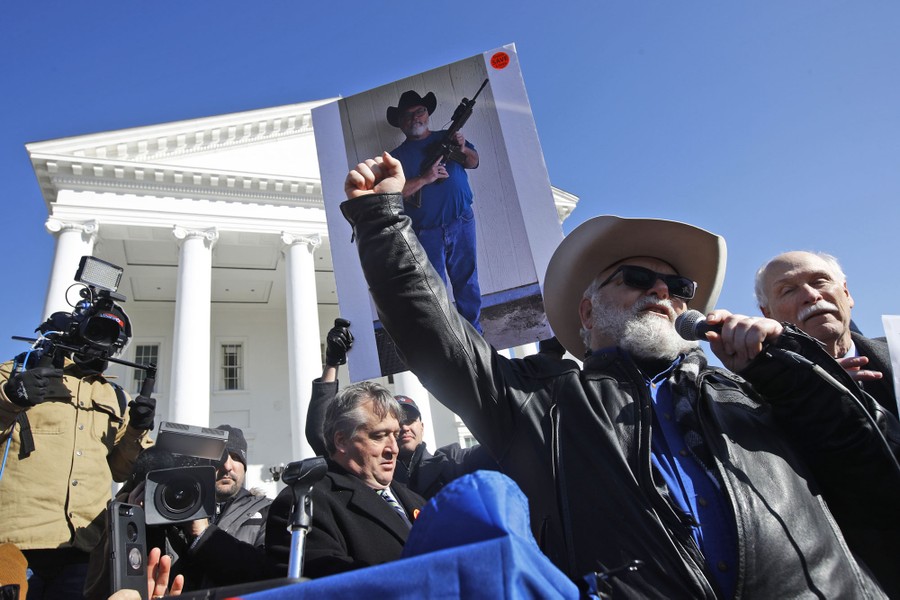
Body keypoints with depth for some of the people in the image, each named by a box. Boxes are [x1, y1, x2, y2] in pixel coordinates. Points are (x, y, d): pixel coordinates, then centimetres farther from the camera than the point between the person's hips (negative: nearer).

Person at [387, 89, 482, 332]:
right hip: (427, 233, -2)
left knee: (467, 282, 10)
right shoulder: (398, 156, 3)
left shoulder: (447, 137, 11)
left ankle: (474, 332, 23)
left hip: (462, 224, 2)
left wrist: (463, 150, -14)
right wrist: (425, 179, -20)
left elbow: (473, 162, 8)